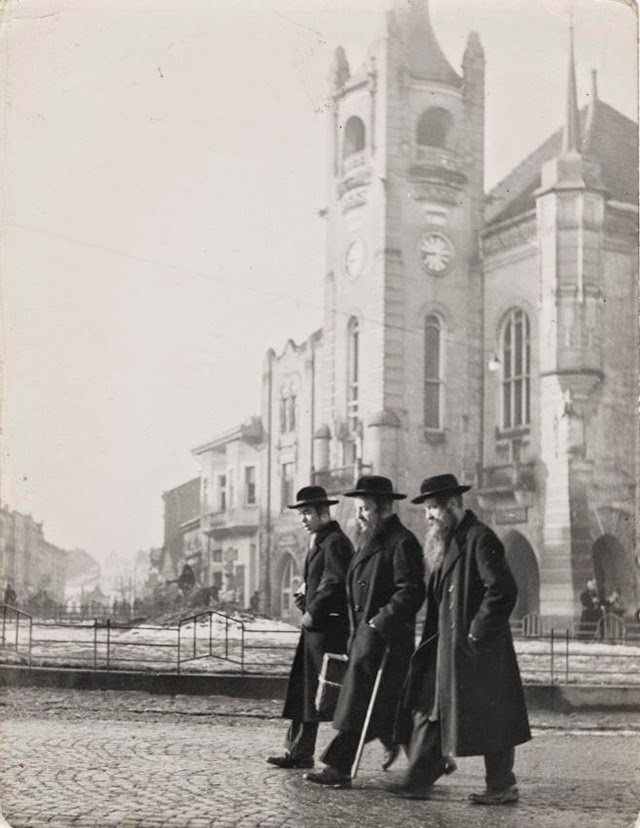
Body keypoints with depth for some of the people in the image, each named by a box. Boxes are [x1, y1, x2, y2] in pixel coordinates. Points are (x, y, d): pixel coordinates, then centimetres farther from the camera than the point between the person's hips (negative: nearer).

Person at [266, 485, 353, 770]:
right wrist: (306, 596, 10)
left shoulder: (335, 542, -12)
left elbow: (335, 583, -21)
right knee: (302, 690, 10)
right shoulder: (320, 542, 19)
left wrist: (313, 612, -17)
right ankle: (296, 752, 13)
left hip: (327, 626, -10)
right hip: (316, 626, 10)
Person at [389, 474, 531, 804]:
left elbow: (503, 590, -21)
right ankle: (418, 781, 10)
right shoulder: (446, 542, 15)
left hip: (477, 649, -9)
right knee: (427, 710, 6)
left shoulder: (479, 539, -14)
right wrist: (433, 636, 11)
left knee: (490, 720, 1)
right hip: (445, 646, 9)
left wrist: (477, 632, -17)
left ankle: (502, 787, 13)